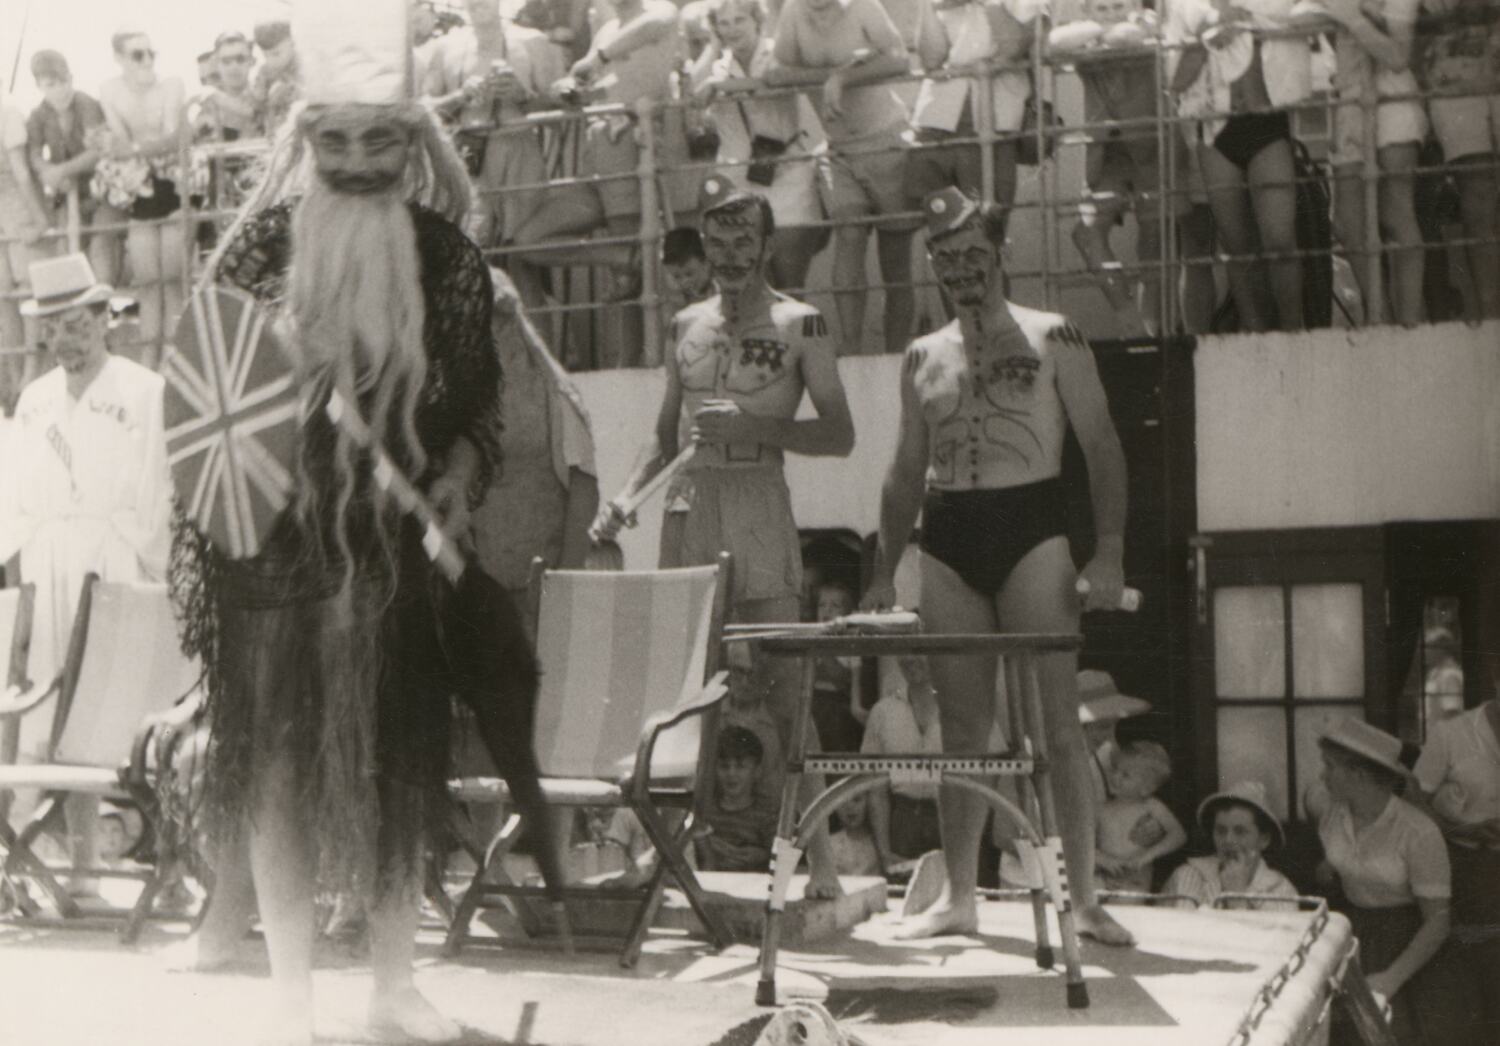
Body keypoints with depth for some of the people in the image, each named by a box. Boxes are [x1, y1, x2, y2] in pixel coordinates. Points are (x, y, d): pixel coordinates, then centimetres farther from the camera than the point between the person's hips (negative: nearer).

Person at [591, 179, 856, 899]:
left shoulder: (798, 324, 2)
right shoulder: (686, 325, 16)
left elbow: (840, 435, -3)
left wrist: (752, 423, -15)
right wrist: (624, 496, 5)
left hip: (760, 502, -5)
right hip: (688, 507, 5)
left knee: (781, 687, -9)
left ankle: (818, 853, -7)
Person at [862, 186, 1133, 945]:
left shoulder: (1052, 340, 3)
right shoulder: (922, 358, 16)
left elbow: (1102, 448, -1)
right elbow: (906, 473, 20)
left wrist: (1108, 552, -11)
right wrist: (884, 572, 14)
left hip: (1031, 527, -4)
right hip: (946, 540, 4)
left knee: (1057, 725, -8)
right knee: (960, 729, 5)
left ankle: (1084, 900, -4)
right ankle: (959, 896, 12)